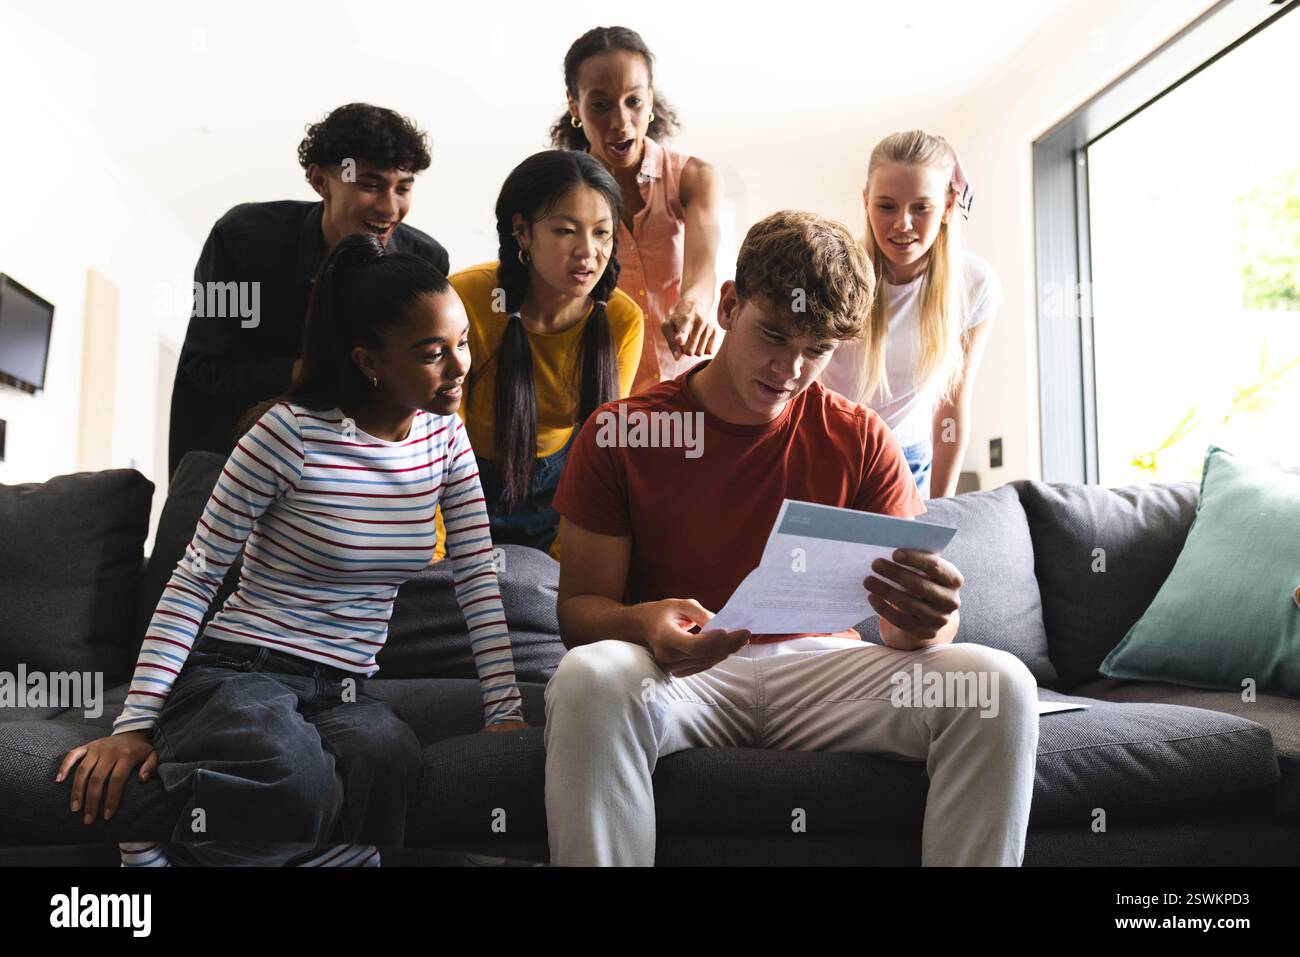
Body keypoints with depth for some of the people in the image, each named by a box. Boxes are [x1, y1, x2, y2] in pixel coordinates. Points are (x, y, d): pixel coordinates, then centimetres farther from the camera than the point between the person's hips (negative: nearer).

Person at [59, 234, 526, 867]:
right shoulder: (291, 430, -11)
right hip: (241, 672, -3)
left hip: (345, 691, 4)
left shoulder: (444, 435, 5)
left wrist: (505, 709, -2)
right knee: (296, 778, -38)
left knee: (389, 752, -34)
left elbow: (478, 579, 4)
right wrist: (135, 722, -12)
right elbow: (194, 579, -6)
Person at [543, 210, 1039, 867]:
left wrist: (925, 621, -25)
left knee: (1000, 684, -22)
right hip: (681, 670, -2)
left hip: (820, 666, 2)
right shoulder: (620, 435, 0)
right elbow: (578, 607, -2)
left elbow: (908, 615, 2)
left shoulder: (861, 441, 5)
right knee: (589, 681, -36)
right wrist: (643, 623, -27)